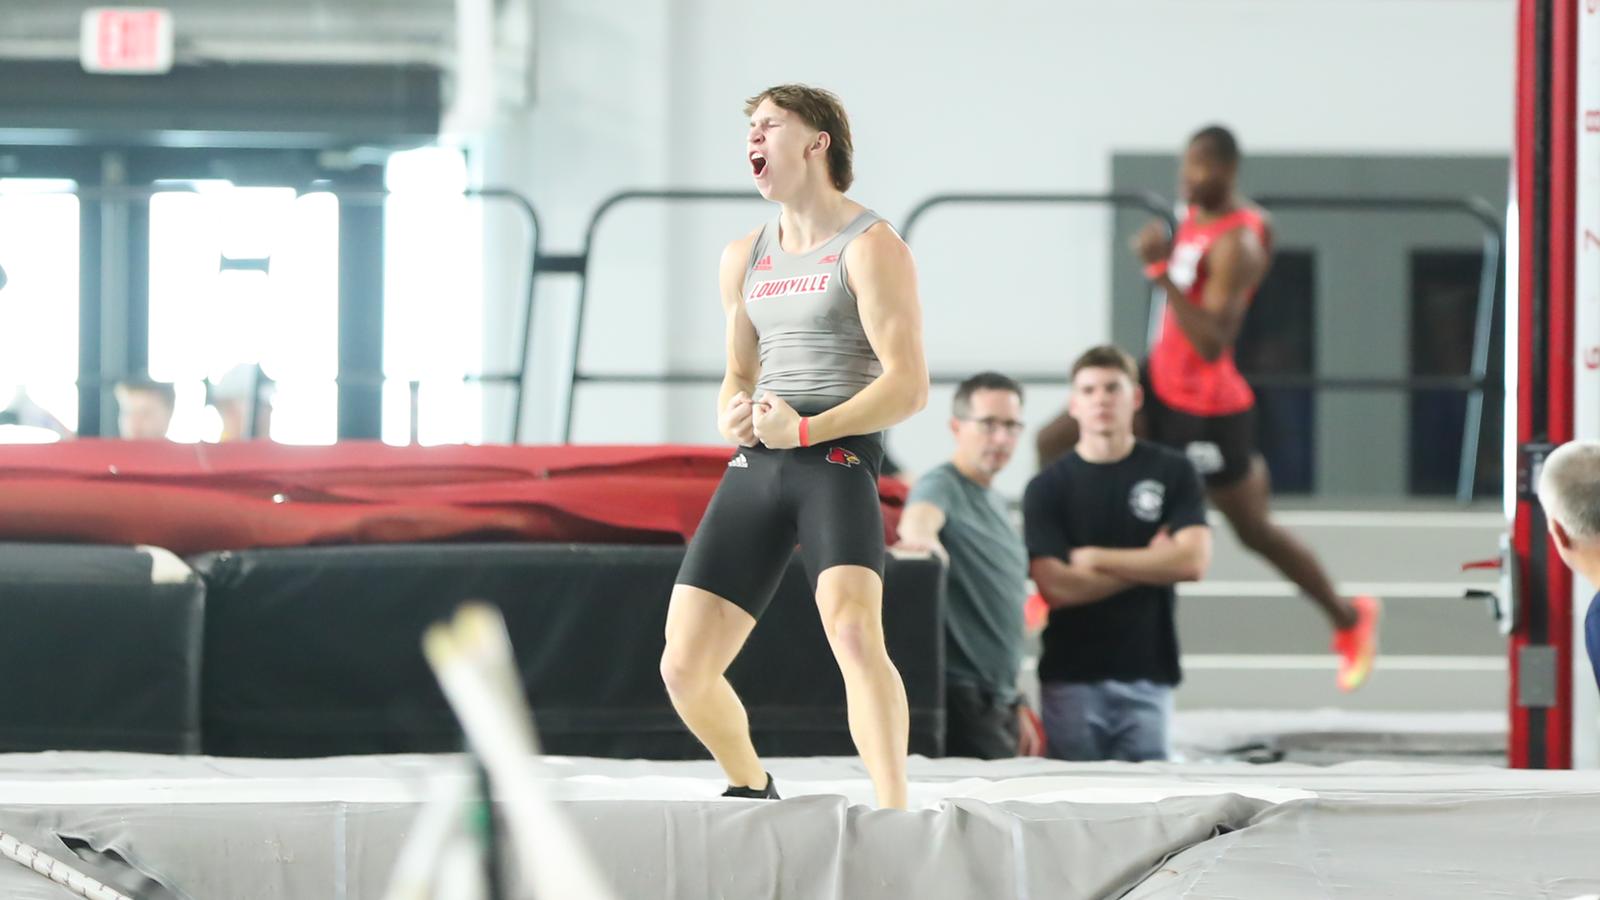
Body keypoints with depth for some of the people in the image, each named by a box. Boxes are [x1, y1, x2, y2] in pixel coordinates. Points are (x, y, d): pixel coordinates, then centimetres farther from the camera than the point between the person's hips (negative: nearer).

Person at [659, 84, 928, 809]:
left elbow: (908, 385, -10)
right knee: (684, 669, 0)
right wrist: (732, 417, 5)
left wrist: (805, 430, -20)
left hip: (838, 456, -7)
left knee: (853, 631, -31)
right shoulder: (744, 257, 20)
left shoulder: (870, 246, -2)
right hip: (754, 468, 7)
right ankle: (751, 791, 29)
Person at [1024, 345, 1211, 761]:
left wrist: (1095, 558, -7)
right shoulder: (1046, 488, 3)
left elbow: (1193, 561, -8)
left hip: (1146, 674, 0)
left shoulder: (1173, 473, 5)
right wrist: (1148, 564, -5)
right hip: (1071, 676, 0)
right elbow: (1055, 587, -7)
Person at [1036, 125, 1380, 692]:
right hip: (1164, 378, 9)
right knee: (1055, 442, 1)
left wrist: (1163, 271, -37)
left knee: (1252, 529, 6)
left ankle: (1348, 619, 27)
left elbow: (1211, 343, -33)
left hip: (1206, 403, -9)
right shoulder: (1197, 216, 1)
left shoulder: (1236, 245, -26)